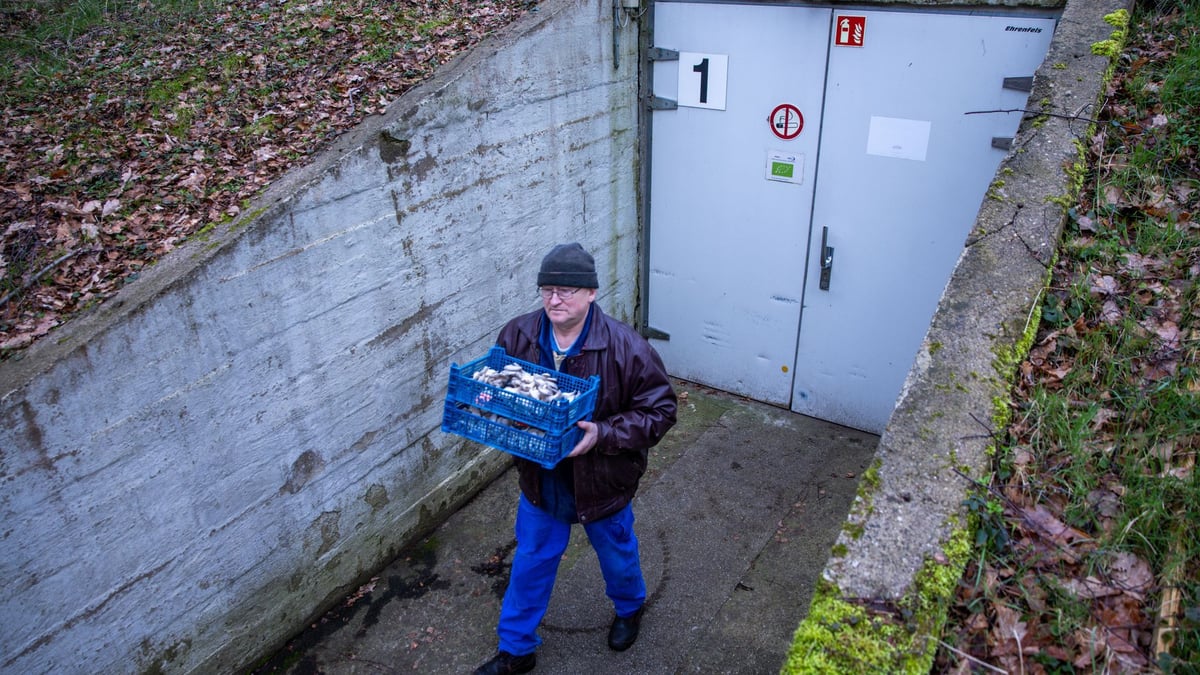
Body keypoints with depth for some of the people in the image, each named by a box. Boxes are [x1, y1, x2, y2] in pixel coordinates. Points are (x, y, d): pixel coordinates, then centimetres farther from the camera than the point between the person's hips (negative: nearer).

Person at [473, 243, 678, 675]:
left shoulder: (625, 347, -25)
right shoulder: (517, 335, -13)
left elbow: (659, 410, -19)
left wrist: (603, 434, -32)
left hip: (602, 481, -2)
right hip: (539, 478, 3)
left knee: (616, 555, 25)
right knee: (530, 562, 20)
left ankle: (629, 608, 58)